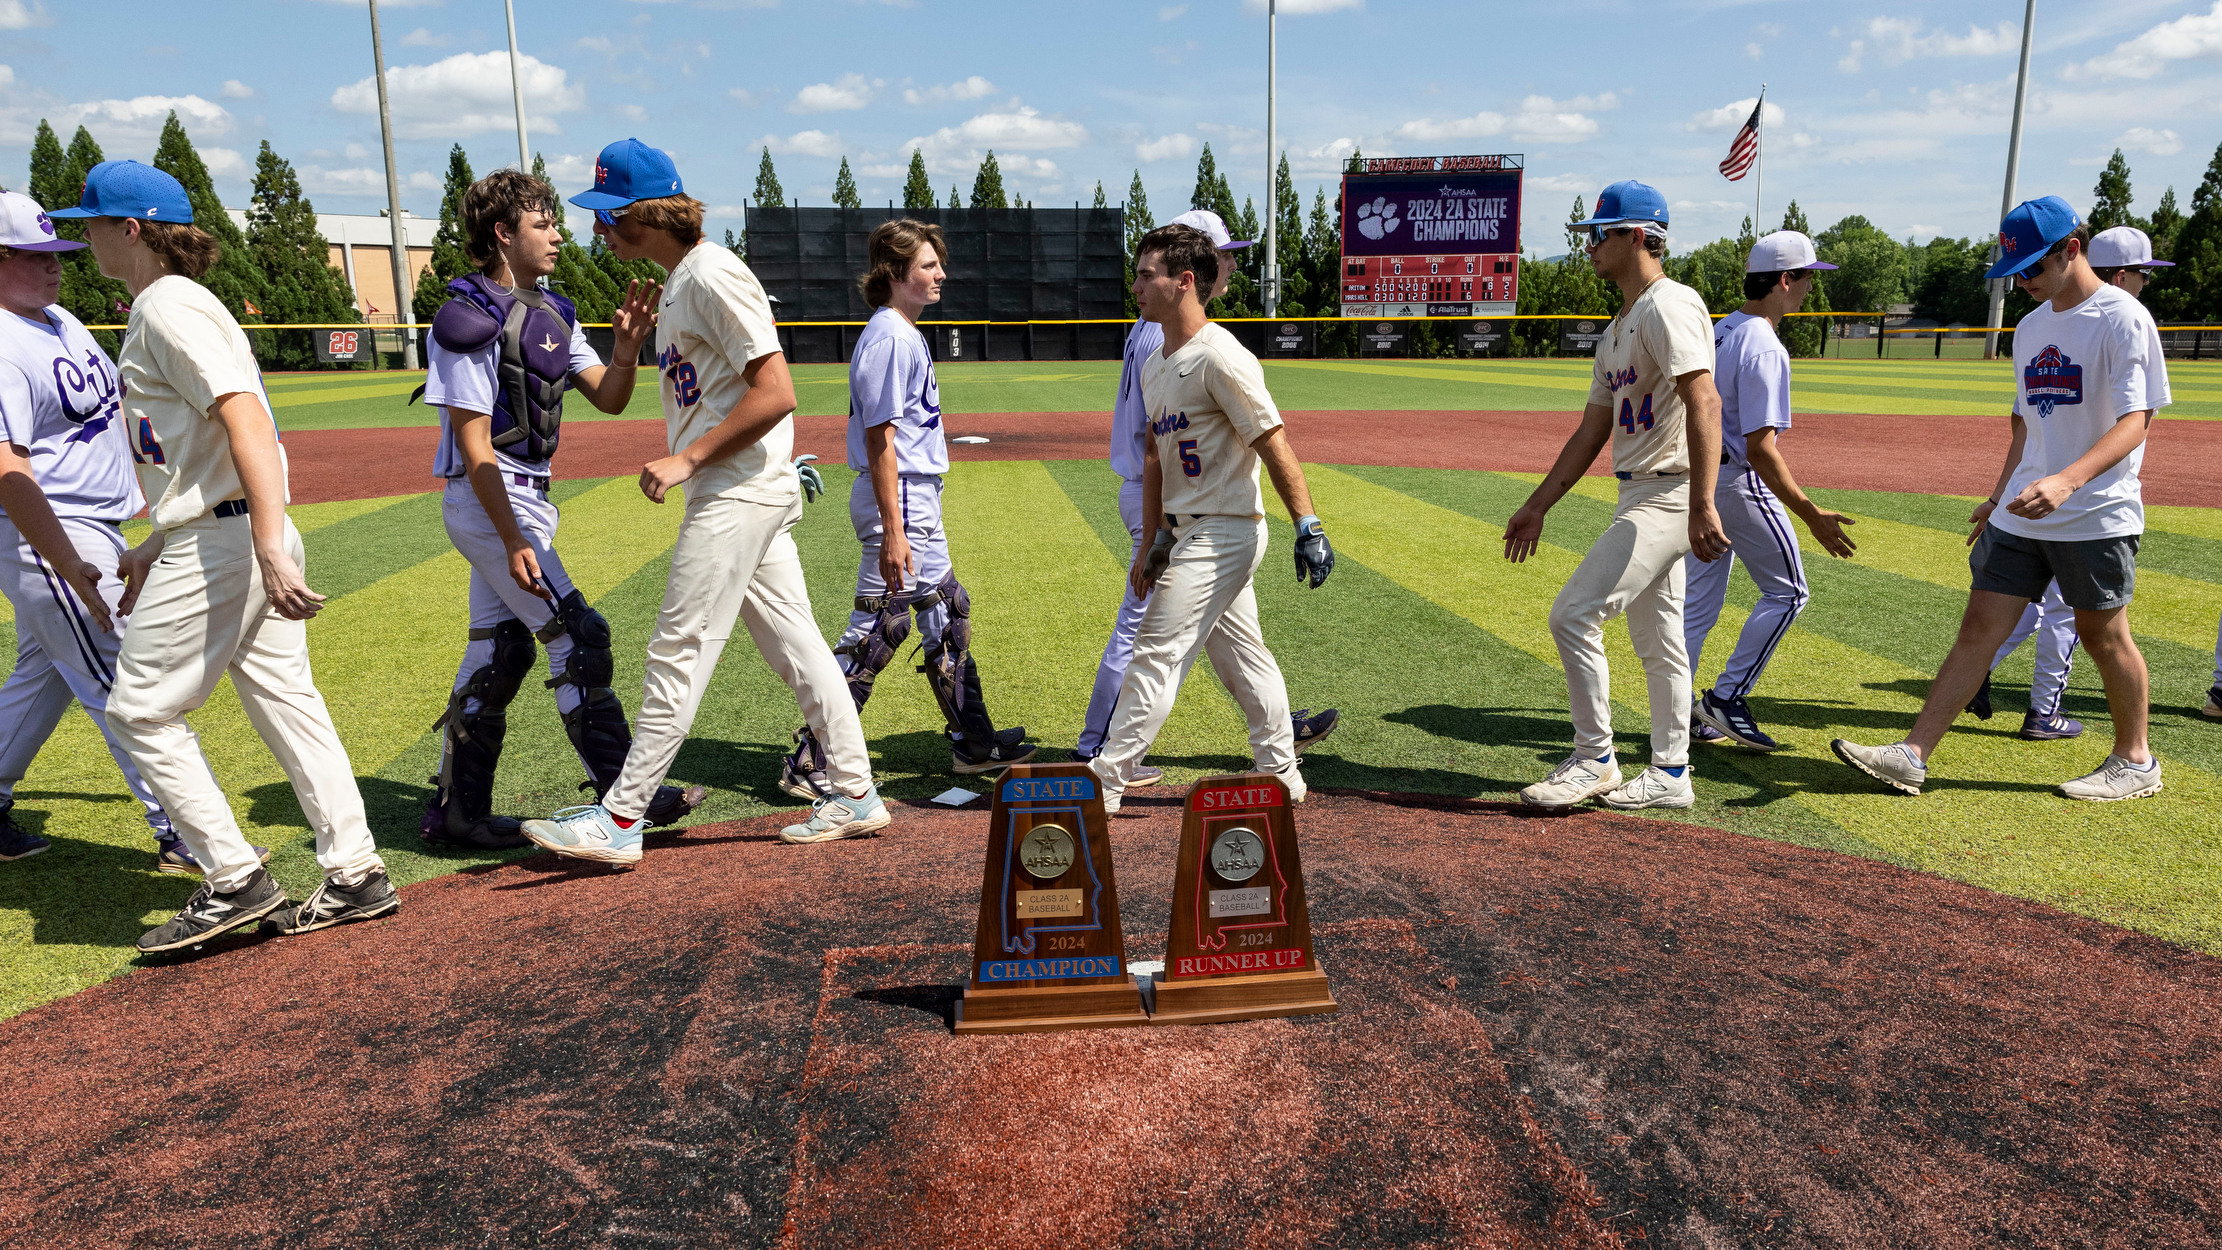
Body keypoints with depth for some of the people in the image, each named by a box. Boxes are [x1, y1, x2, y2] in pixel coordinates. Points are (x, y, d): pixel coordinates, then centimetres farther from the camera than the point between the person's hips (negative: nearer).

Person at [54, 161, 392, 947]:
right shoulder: (165, 309, 21)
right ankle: (357, 877, 13)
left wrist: (270, 551, -34)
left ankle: (235, 881, 4)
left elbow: (248, 425, -25)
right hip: (242, 540, 10)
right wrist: (153, 550, 25)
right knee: (285, 700, 9)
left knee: (140, 710, 0)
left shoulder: (169, 309, -11)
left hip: (220, 543, -10)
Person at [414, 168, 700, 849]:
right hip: (488, 501, -9)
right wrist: (513, 540, -22)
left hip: (526, 497, 9)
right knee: (578, 635, -8)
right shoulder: (471, 320, -15)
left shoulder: (553, 313, 11)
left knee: (499, 651, 12)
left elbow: (609, 398, 5)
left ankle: (457, 811, 21)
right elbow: (474, 443, -18)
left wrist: (627, 346, -15)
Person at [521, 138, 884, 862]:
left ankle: (622, 817, 3)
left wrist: (686, 459, -20)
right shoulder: (675, 282, 17)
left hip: (739, 491, -10)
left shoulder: (714, 276, -14)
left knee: (678, 651, -5)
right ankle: (855, 796, 17)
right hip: (743, 493, 10)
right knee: (794, 644, 10)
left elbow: (776, 393, -22)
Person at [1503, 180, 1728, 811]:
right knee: (1655, 639, 13)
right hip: (1638, 495, 10)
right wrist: (1537, 506, 18)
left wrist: (1701, 507, -34)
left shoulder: (1669, 305, -13)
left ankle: (1594, 760, 0)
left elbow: (1704, 403, -26)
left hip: (1668, 495, -10)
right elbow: (1593, 430, 20)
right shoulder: (1619, 328, 18)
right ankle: (1669, 776, 22)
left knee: (1574, 614, -13)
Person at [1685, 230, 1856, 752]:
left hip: (1698, 475, 9)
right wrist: (1809, 512, -24)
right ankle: (1727, 699, 1)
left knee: (1700, 597, 13)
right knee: (1787, 591, 4)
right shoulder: (1763, 348, -19)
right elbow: (1759, 446, -24)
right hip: (1738, 481, -9)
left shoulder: (1715, 333, 9)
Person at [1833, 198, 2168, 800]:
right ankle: (1913, 755, 0)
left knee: (2103, 635, 5)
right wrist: (2000, 495, 21)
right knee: (1979, 627, 2)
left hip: (2096, 517, -7)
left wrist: (2067, 481, -36)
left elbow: (2134, 421, -20)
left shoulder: (2122, 318, -11)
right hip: (2021, 516, 7)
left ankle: (2135, 761, 25)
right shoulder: (2031, 326, 13)